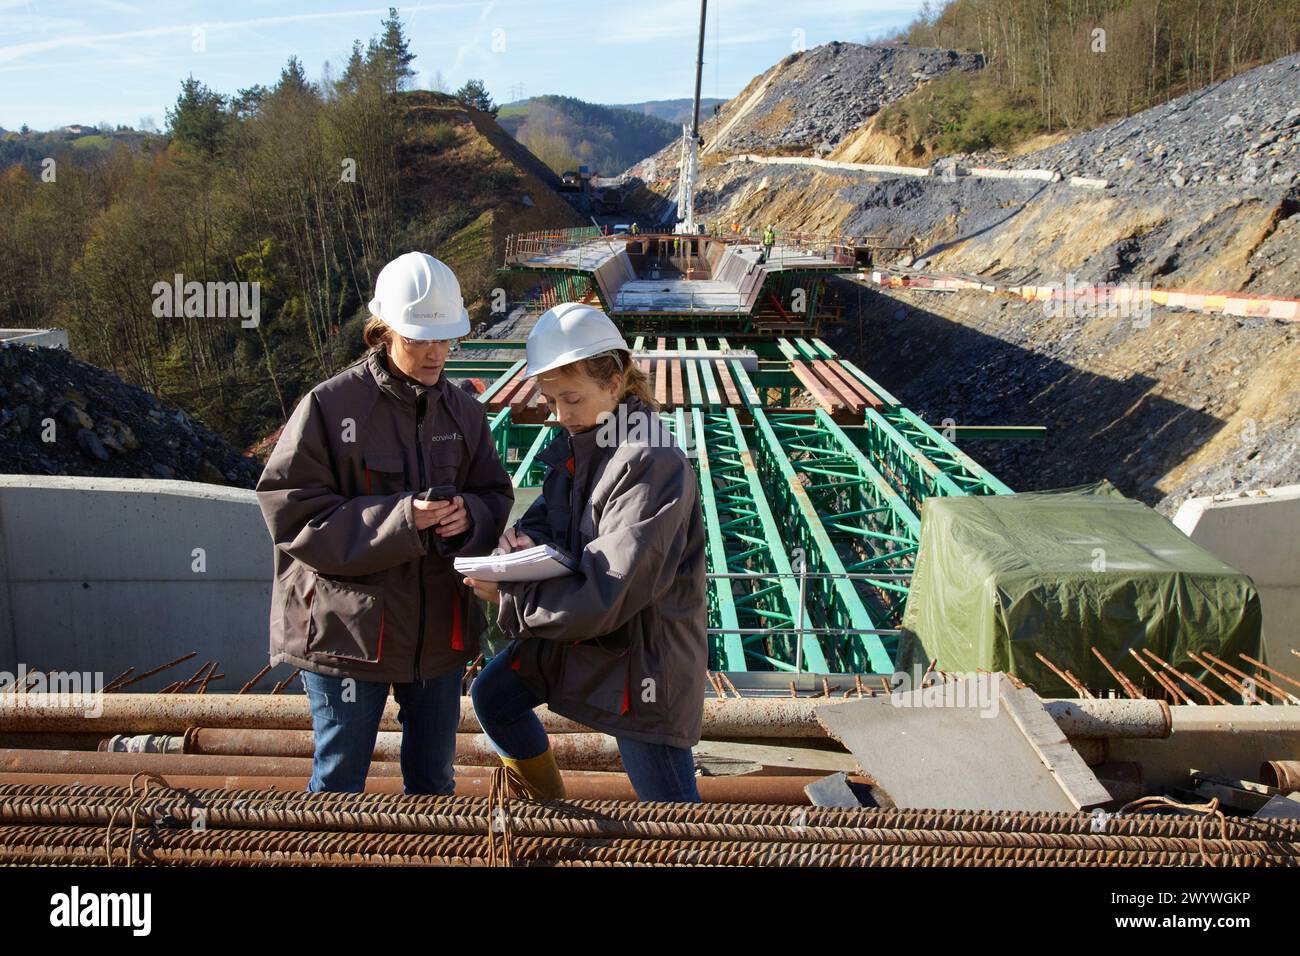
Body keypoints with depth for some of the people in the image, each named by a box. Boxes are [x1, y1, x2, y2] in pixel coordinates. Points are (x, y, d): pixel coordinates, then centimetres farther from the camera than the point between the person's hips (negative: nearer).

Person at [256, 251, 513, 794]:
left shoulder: (463, 411, 4)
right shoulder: (329, 405, -12)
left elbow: (496, 498, 10)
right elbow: (292, 514, -15)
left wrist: (468, 516, -15)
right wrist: (399, 520, -26)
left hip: (440, 630, 5)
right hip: (349, 627, -4)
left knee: (433, 778, 20)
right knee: (340, 778, 11)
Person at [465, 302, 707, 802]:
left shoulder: (652, 466, -28)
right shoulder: (577, 440, 1)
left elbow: (605, 599, -30)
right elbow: (550, 513, 11)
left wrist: (508, 596, -21)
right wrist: (525, 538, -13)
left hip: (641, 654, -9)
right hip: (576, 630, 9)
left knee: (671, 812, 1)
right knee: (492, 696, 23)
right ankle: (547, 804, 44)